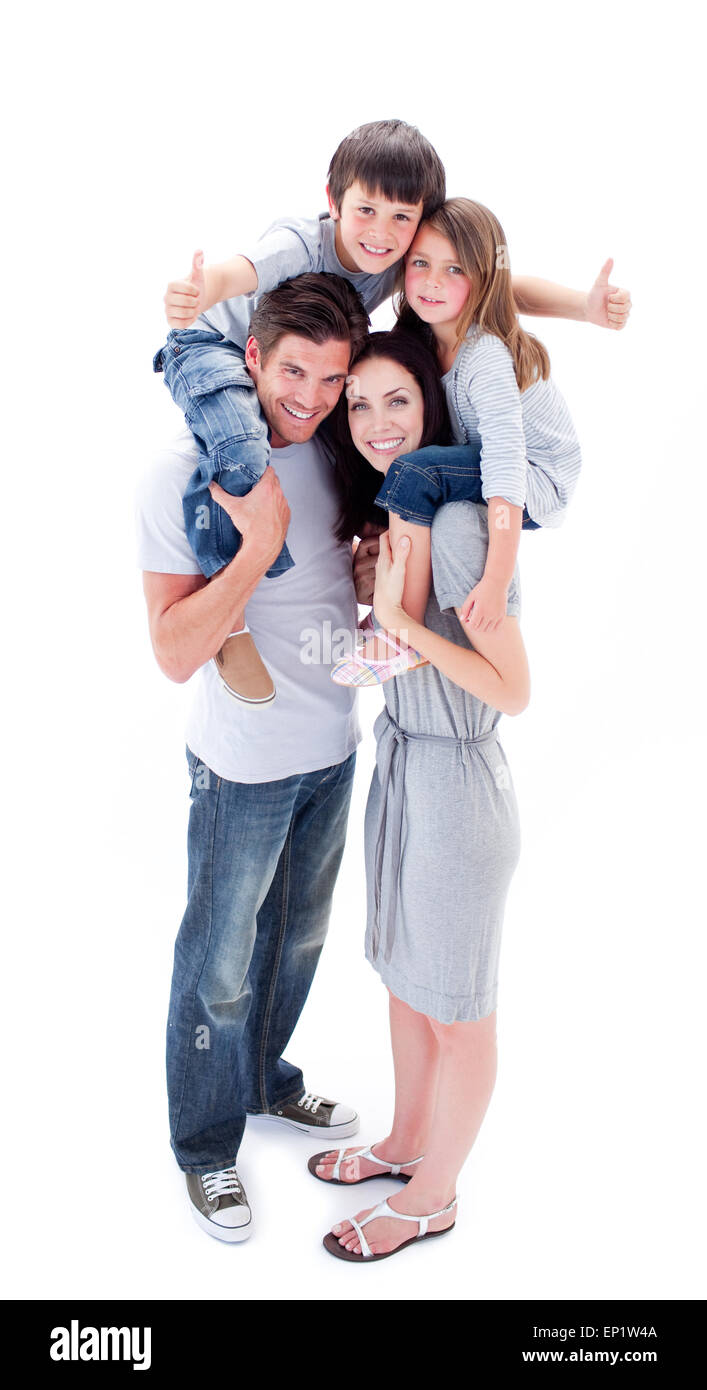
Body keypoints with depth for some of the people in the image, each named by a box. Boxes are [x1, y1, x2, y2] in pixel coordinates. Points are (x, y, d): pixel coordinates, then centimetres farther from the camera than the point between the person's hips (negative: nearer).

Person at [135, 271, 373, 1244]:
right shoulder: (184, 476, -20)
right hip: (243, 767, -6)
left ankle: (266, 1083, 50)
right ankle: (206, 1149, 34)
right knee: (221, 969, 11)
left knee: (297, 938, 24)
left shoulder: (338, 450, -3)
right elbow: (176, 652, -25)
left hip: (334, 751, 6)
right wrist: (259, 543, -33)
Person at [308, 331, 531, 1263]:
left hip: (457, 785, -9)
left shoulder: (457, 522, -23)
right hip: (399, 767, 9)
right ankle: (406, 1141, 47)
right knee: (405, 978, 25)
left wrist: (401, 622, -28)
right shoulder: (389, 508, 4)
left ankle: (432, 1197, 34)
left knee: (456, 1010, 12)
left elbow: (512, 690, -23)